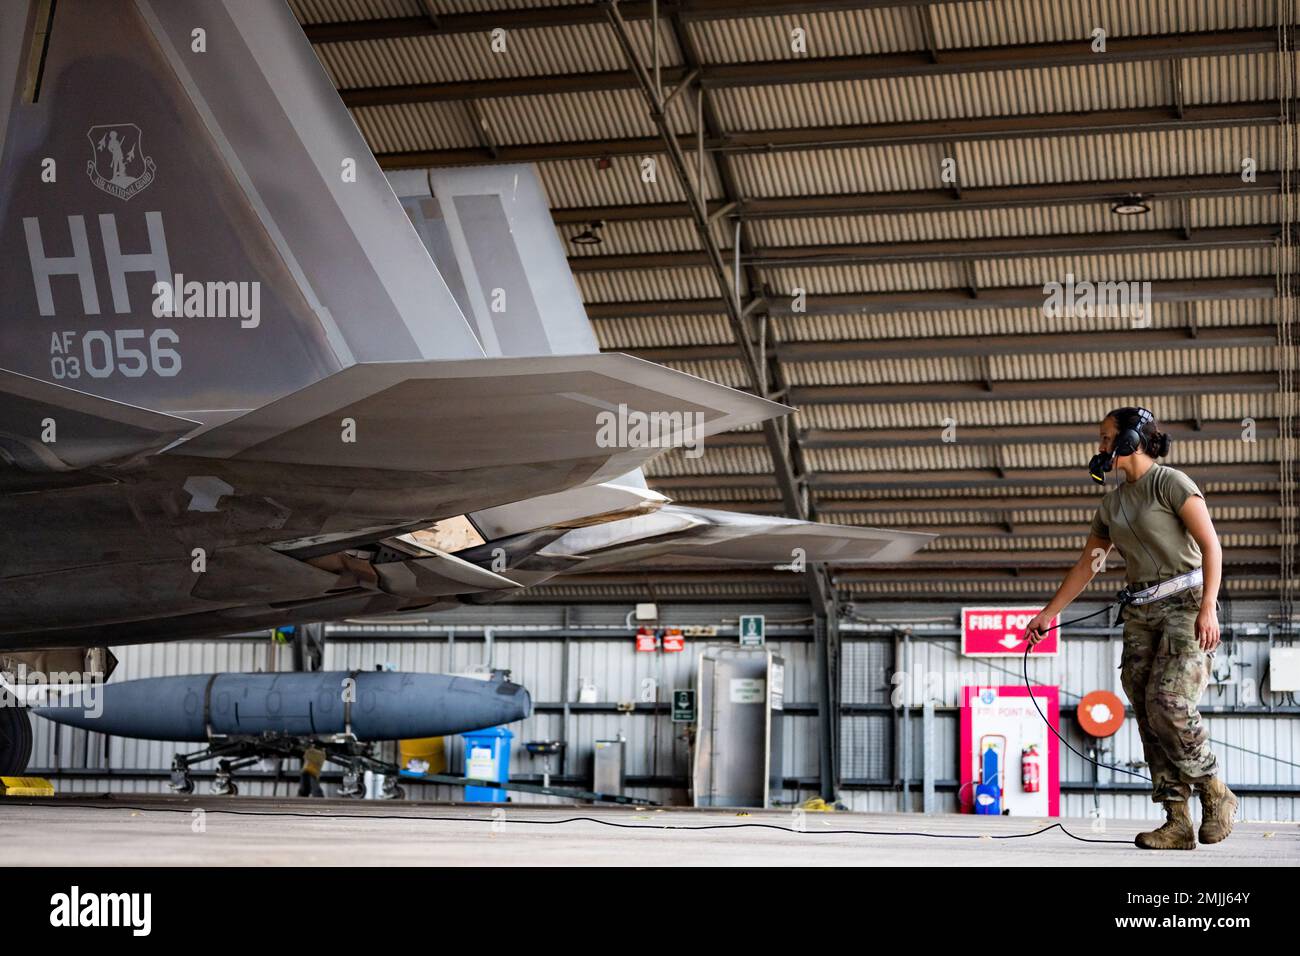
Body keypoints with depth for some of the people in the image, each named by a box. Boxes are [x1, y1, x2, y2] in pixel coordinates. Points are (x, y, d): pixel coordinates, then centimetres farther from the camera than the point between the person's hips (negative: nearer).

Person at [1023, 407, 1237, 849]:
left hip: (1185, 605, -7)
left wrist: (1208, 607, -21)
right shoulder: (1112, 505, 17)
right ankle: (1177, 824, -3)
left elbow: (1211, 545, -11)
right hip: (1140, 614, 7)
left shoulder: (1170, 482, -5)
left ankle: (1216, 793, 1)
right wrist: (1048, 614, 23)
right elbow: (1086, 565, 24)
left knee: (1168, 704, -19)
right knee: (1148, 716, -3)